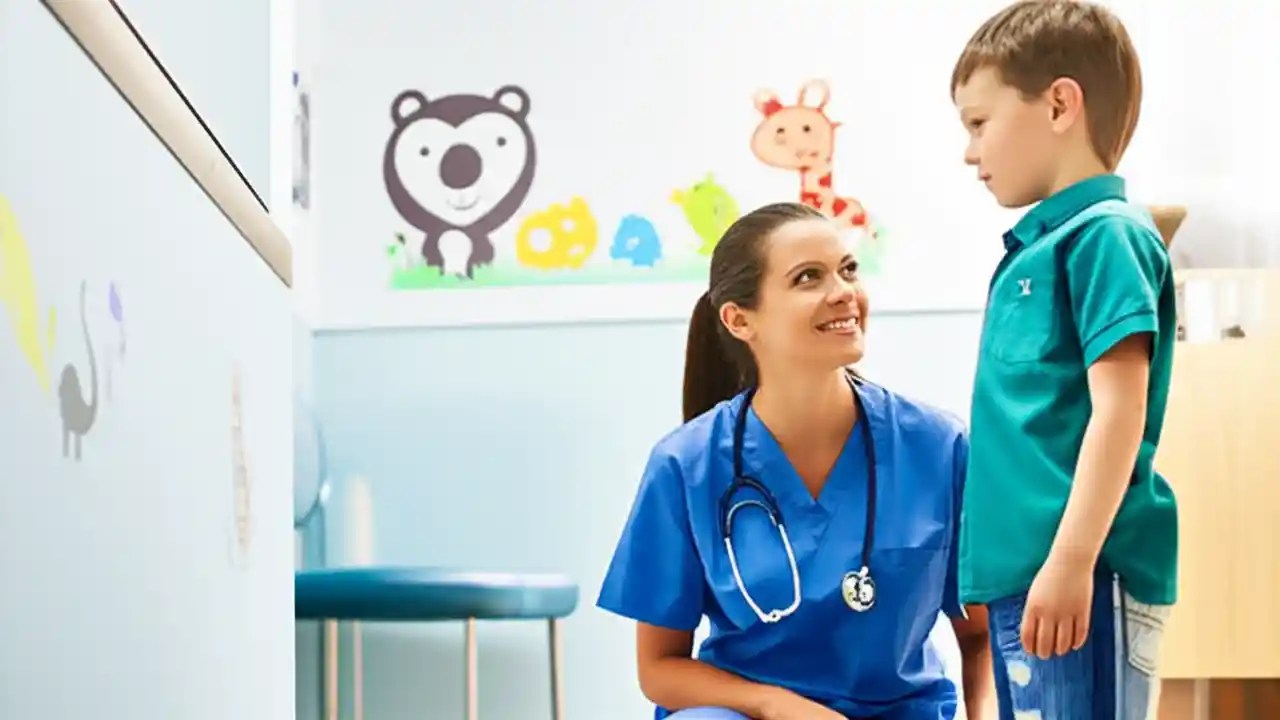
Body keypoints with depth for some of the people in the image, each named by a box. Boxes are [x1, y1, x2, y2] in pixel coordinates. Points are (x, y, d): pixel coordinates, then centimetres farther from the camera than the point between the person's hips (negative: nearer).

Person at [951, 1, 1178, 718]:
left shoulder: (1102, 234, -10)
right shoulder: (1039, 244, 16)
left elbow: (1119, 410, -18)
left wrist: (1071, 558, -23)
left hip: (1081, 573, -9)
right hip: (1022, 572, 9)